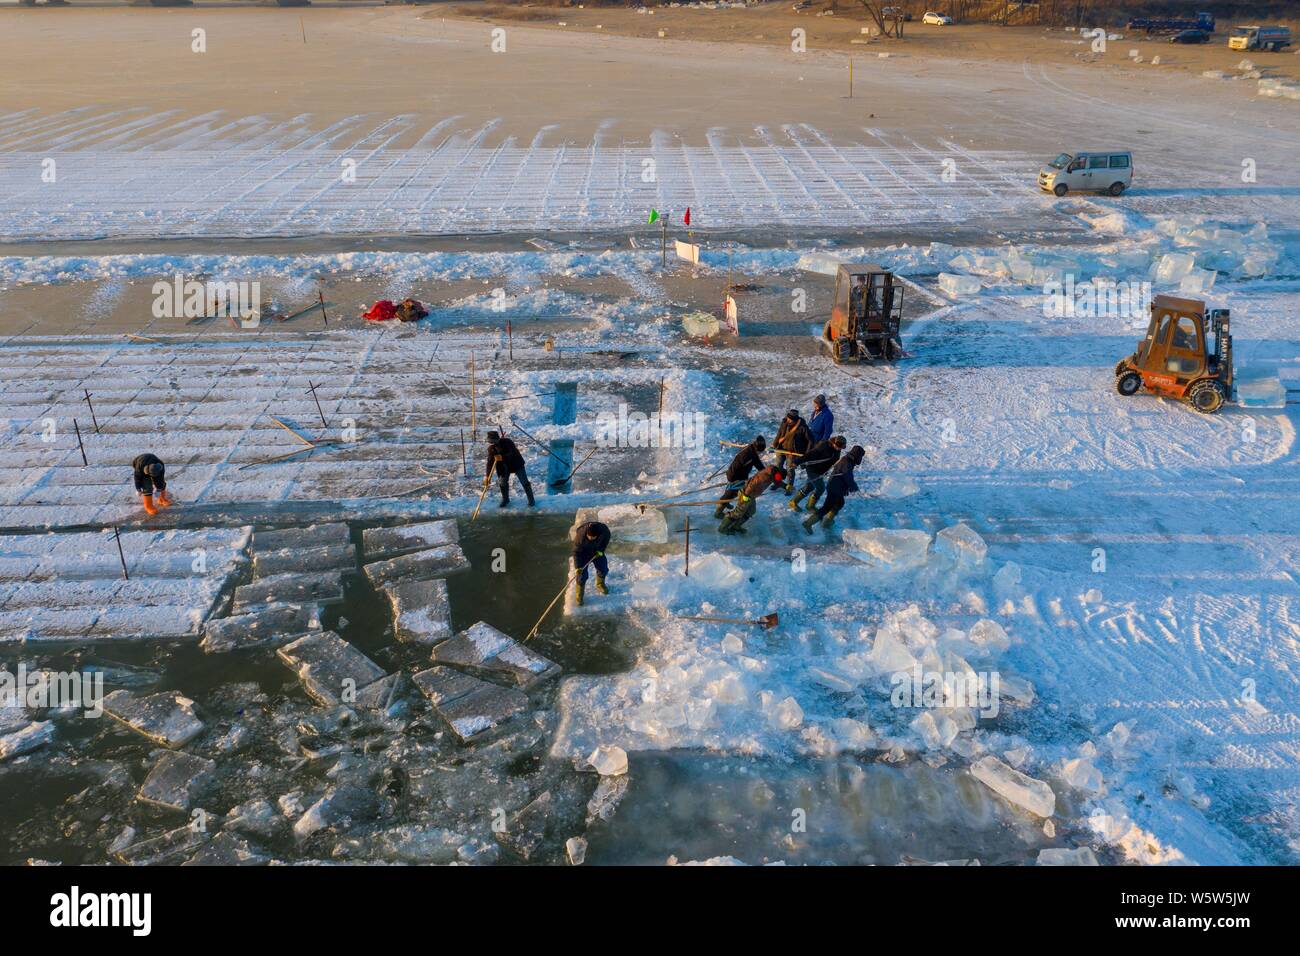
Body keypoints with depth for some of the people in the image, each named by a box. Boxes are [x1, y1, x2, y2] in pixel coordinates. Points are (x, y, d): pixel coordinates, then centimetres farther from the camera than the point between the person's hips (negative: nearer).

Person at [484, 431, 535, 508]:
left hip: (516, 463, -4)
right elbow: (490, 462, -9)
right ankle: (505, 499, 29)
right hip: (503, 466, 4)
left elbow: (513, 453, -32)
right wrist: (487, 475, -14)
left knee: (524, 481, 0)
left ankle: (531, 500, 11)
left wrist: (503, 457, -44)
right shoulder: (491, 448, -12)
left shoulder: (507, 442, -26)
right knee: (503, 483, 7)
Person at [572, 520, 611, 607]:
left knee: (603, 569, 11)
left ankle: (600, 584, 41)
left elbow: (607, 538, -6)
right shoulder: (580, 536, -39)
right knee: (582, 574, -8)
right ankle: (579, 596, 8)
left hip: (597, 551, 4)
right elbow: (576, 552, -27)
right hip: (583, 553, -4)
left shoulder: (604, 530, -32)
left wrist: (601, 550, -14)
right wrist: (578, 567, -30)